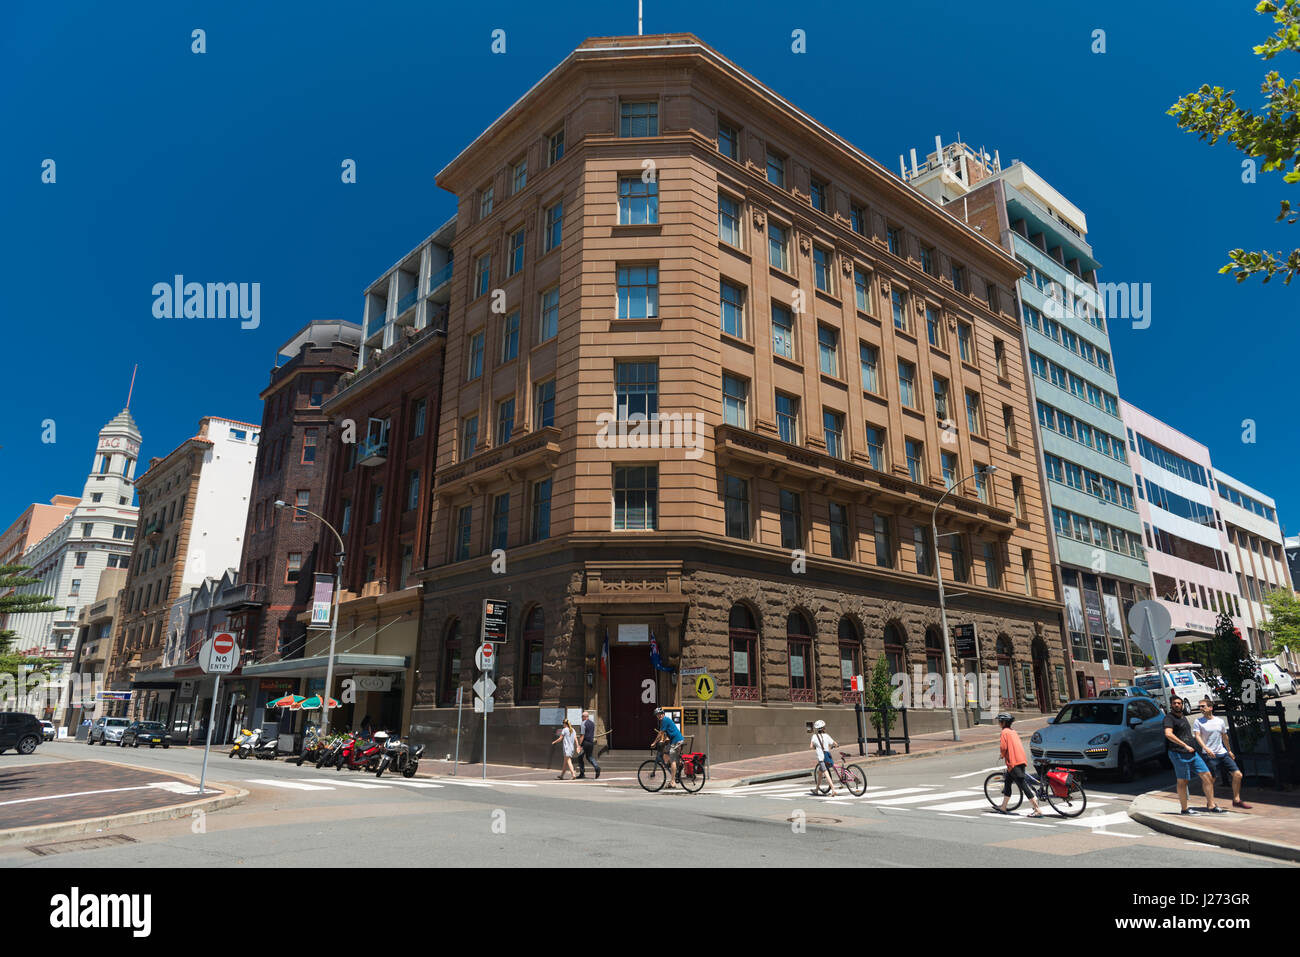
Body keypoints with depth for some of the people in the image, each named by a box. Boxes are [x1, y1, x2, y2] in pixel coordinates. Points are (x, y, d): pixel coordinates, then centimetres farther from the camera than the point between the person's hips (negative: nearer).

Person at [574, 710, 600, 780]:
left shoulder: (584, 723, -12)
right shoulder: (592, 723, 11)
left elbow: (582, 735, -16)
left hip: (585, 742, -7)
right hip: (591, 742, 7)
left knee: (580, 757, 8)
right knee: (589, 757, 17)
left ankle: (582, 773, 8)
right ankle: (597, 767, -9)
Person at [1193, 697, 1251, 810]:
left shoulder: (1220, 721, 9)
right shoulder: (1199, 721, -4)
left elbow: (1224, 737, 22)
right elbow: (1197, 737, -11)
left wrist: (1229, 751, 28)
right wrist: (1206, 748, -26)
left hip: (1223, 754, 5)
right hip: (1210, 755, -5)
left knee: (1238, 774, -1)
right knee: (1210, 780, -2)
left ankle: (1236, 800, 13)